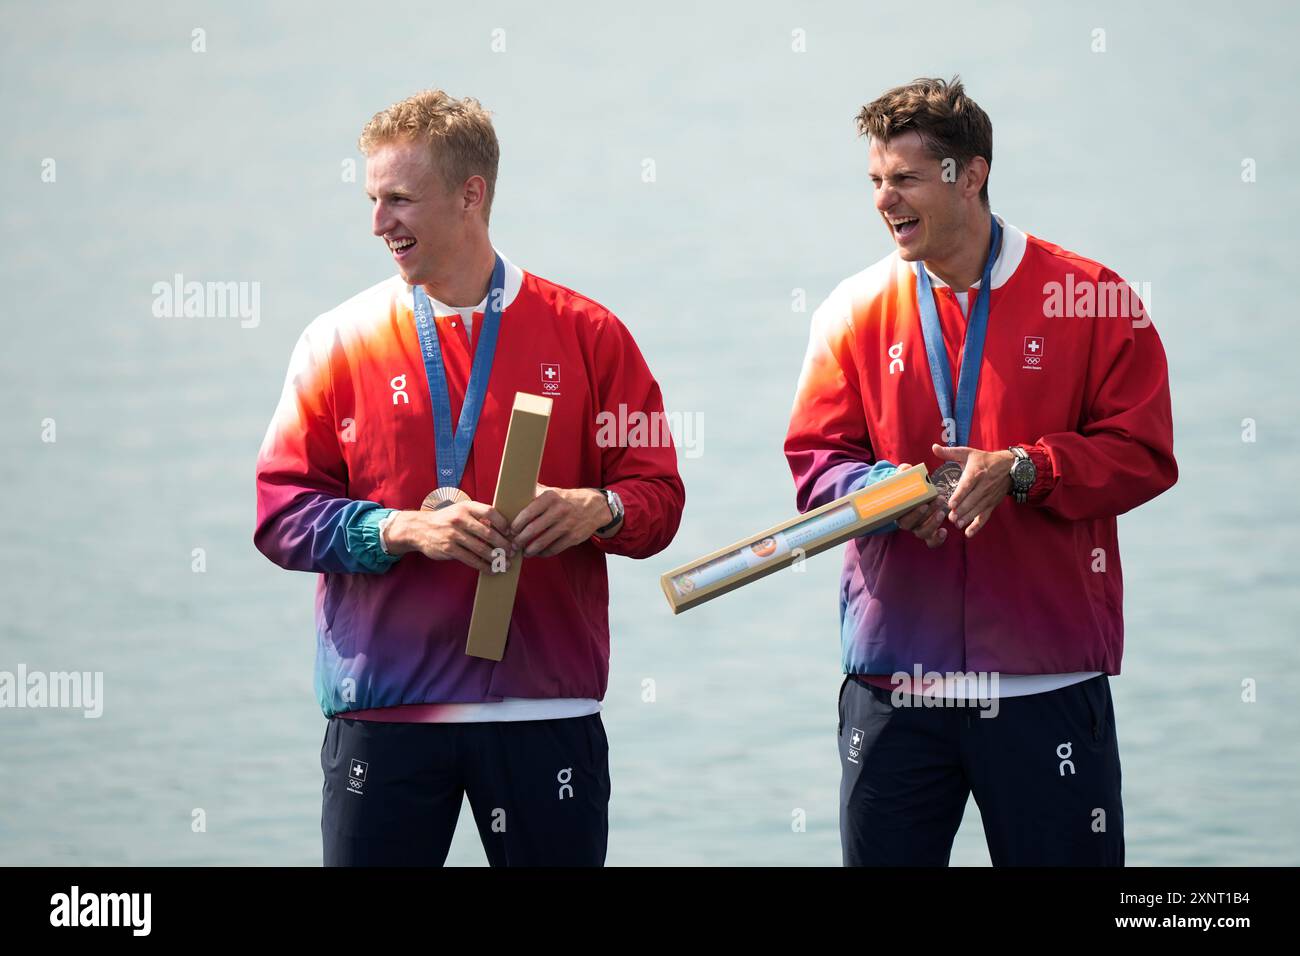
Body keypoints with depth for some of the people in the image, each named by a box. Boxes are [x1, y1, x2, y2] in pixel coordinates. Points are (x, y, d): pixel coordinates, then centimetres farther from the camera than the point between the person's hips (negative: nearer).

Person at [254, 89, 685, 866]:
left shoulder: (587, 336, 5)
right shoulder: (341, 342, 4)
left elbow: (658, 496, 6)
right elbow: (281, 510, 1)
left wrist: (597, 510, -16)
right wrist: (402, 530, -15)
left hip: (546, 710, 0)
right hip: (383, 709, 0)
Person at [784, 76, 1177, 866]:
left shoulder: (1092, 299, 0)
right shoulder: (856, 311, 7)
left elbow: (1141, 453, -3)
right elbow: (815, 461, 5)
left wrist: (1020, 470, -17)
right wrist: (889, 489, -16)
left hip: (1049, 682, -2)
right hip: (893, 677, 2)